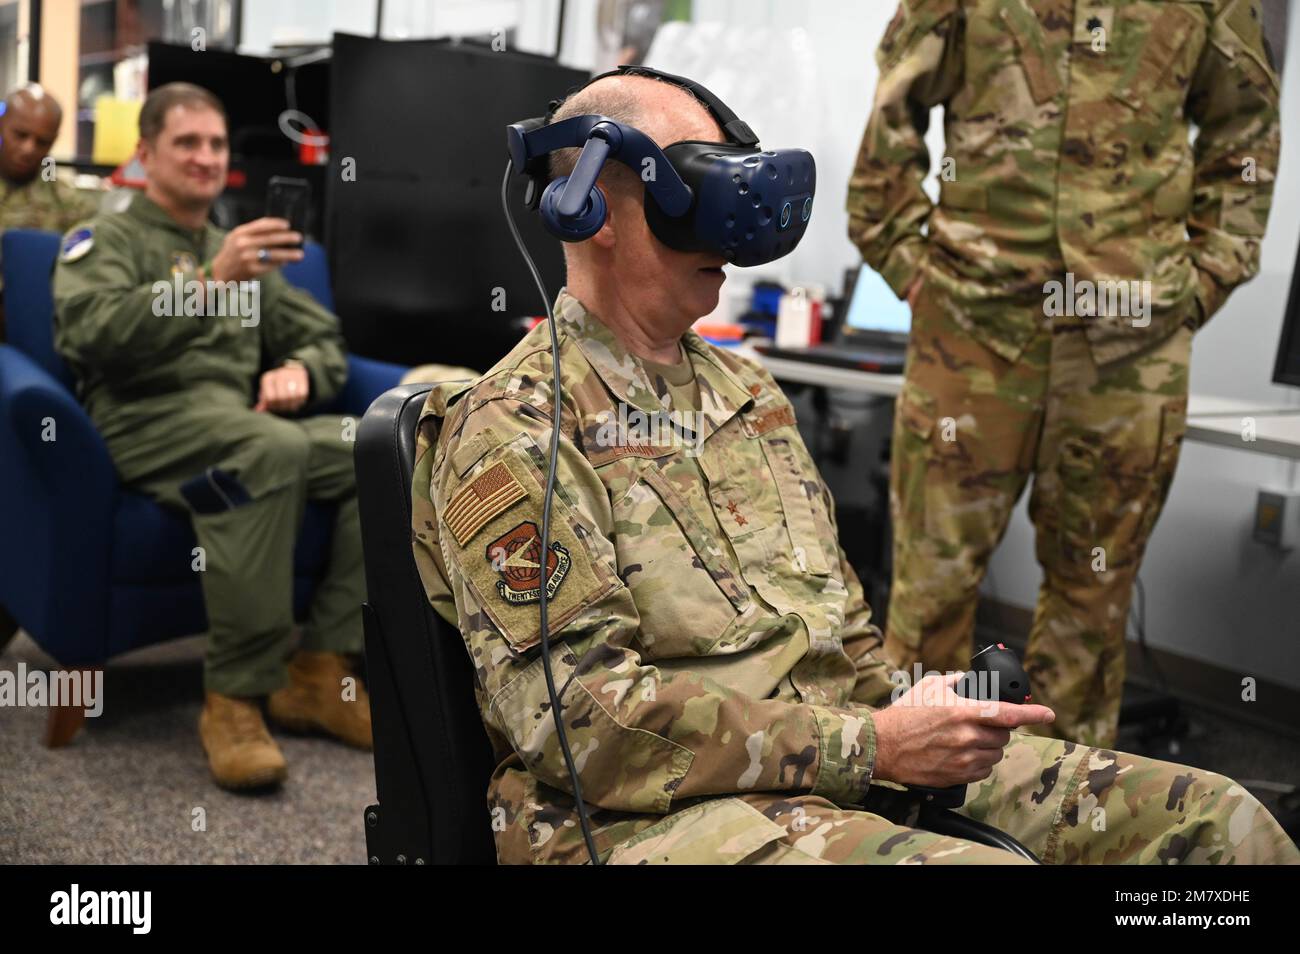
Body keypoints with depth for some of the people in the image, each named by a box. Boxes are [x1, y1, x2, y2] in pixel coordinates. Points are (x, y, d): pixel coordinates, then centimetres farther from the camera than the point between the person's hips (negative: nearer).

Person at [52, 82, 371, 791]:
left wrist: (300, 370, 0)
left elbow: (324, 340, 25)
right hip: (148, 421, -6)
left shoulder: (238, 252, 29)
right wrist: (209, 284, -24)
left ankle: (320, 671, -18)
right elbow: (90, 335, -11)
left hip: (245, 424, 6)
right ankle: (234, 697, -31)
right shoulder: (104, 240, 11)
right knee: (275, 449, -39)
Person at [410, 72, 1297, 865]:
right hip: (658, 807, -7)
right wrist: (868, 746, -17)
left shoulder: (747, 389, 18)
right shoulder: (510, 432, -7)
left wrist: (901, 706, 3)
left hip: (854, 760, 7)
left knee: (1220, 823, -5)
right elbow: (579, 715, -15)